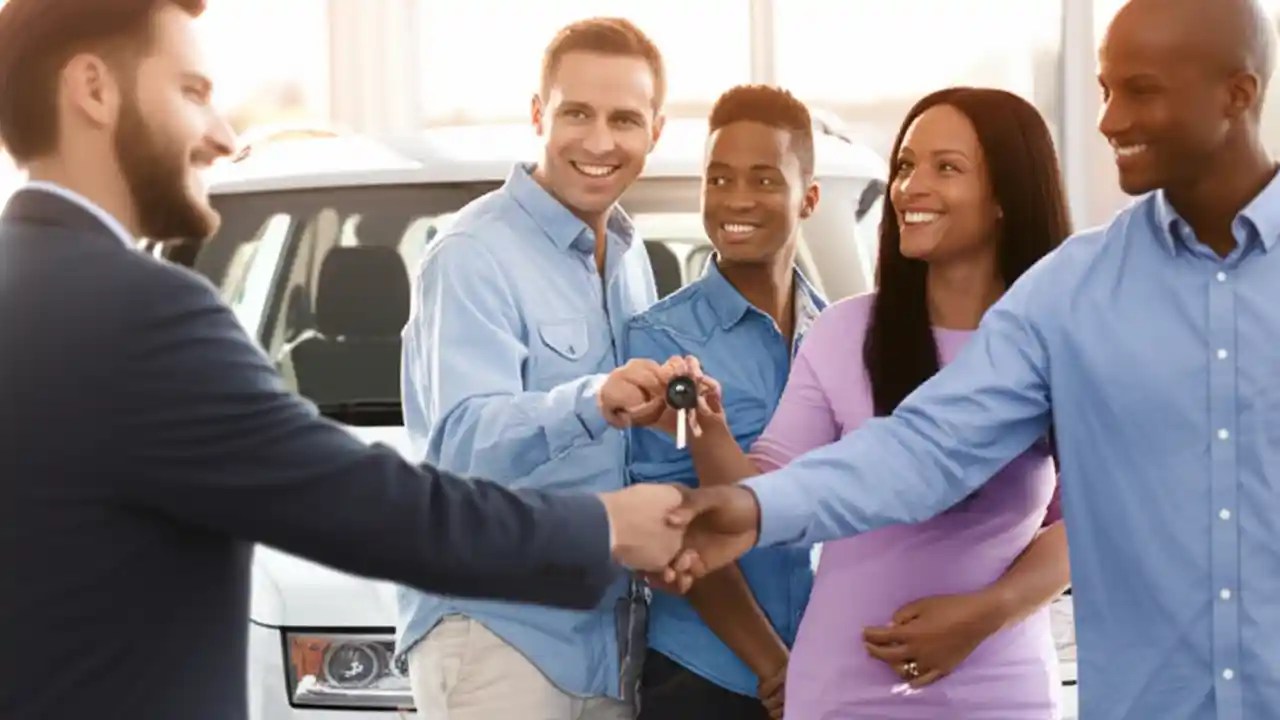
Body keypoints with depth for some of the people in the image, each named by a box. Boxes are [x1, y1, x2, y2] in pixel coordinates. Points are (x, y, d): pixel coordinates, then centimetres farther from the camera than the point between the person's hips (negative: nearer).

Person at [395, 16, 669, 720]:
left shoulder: (631, 257, 12)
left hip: (612, 629, 7)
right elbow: (465, 440, -24)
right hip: (495, 629, -7)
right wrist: (590, 402, -40)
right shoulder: (473, 257, -11)